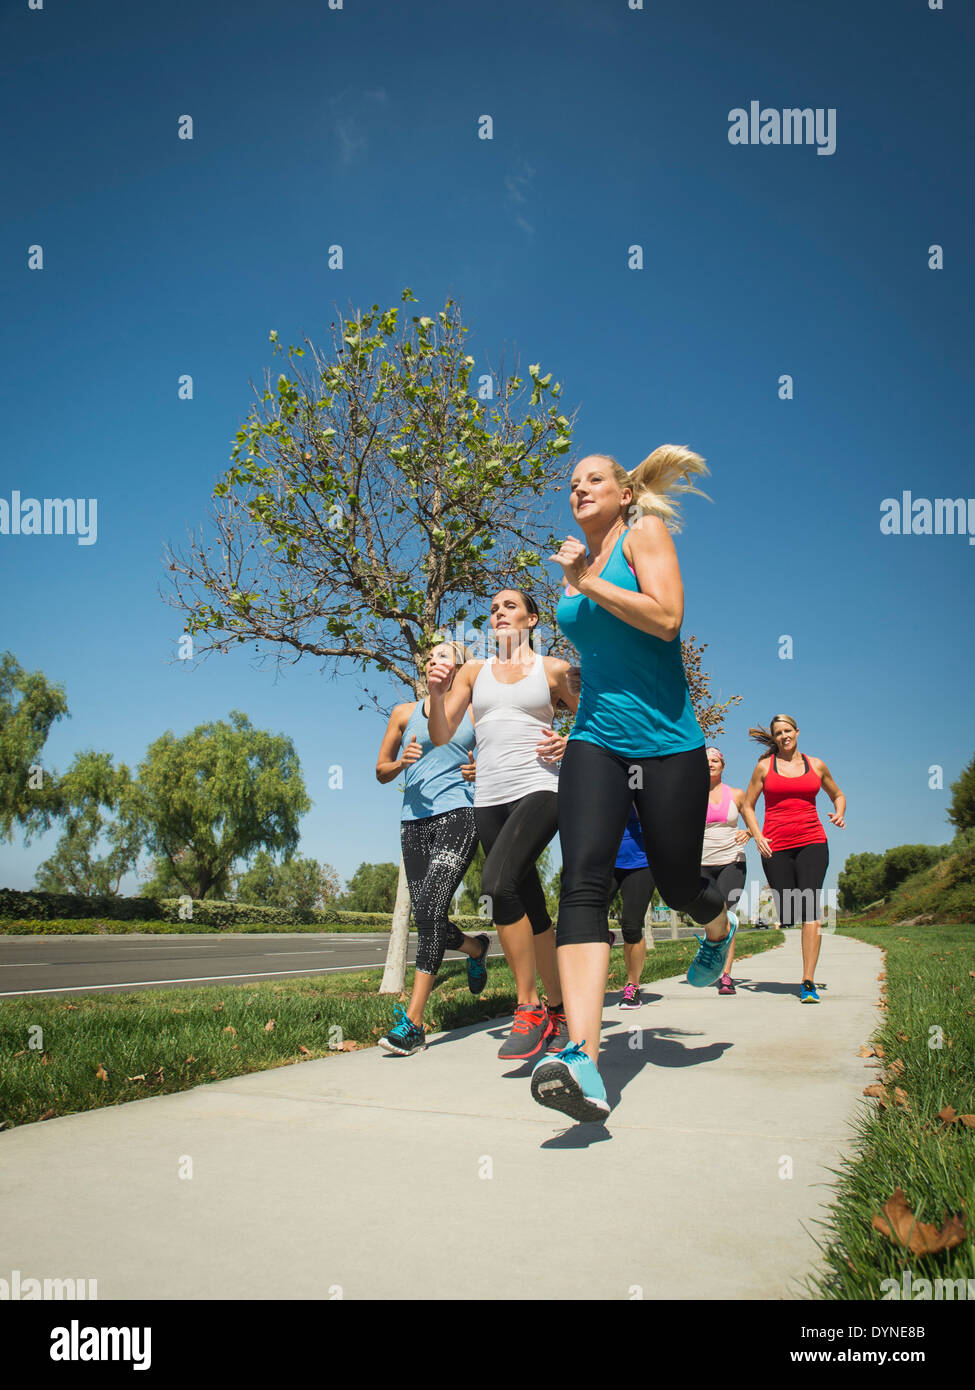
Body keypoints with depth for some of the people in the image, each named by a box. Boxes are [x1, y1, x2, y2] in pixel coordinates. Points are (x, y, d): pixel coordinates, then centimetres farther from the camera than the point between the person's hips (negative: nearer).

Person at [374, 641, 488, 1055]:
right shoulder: (404, 713, 16)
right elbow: (381, 771, 18)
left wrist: (480, 771, -4)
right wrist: (401, 762, -3)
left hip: (457, 815, -4)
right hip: (414, 820, 4)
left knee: (429, 908, -20)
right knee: (427, 920, 3)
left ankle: (413, 1020, -19)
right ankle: (476, 947, 39)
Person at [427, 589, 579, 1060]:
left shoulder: (554, 669, 8)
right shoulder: (474, 671, 16)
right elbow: (441, 736, 10)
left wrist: (569, 743, -3)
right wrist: (436, 693, -8)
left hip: (539, 788, -4)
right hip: (489, 798, 5)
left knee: (498, 883, -26)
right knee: (532, 911, 8)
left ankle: (529, 1009, -16)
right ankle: (558, 1011, 21)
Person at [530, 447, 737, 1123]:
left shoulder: (644, 532, 1)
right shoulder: (578, 561, 18)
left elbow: (666, 619, -16)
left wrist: (588, 583, -14)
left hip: (666, 739, -4)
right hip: (595, 740, 4)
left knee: (677, 882, 8)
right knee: (582, 880, -19)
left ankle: (719, 927, 49)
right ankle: (583, 1064, -29)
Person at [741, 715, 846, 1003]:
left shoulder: (816, 766, 11)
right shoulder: (764, 766, 7)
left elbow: (838, 795, 26)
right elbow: (747, 807, 10)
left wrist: (839, 814, 4)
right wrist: (758, 836, -5)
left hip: (812, 842, 0)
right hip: (776, 847, 0)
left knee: (809, 908, -14)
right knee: (787, 917, -3)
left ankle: (808, 982, -12)